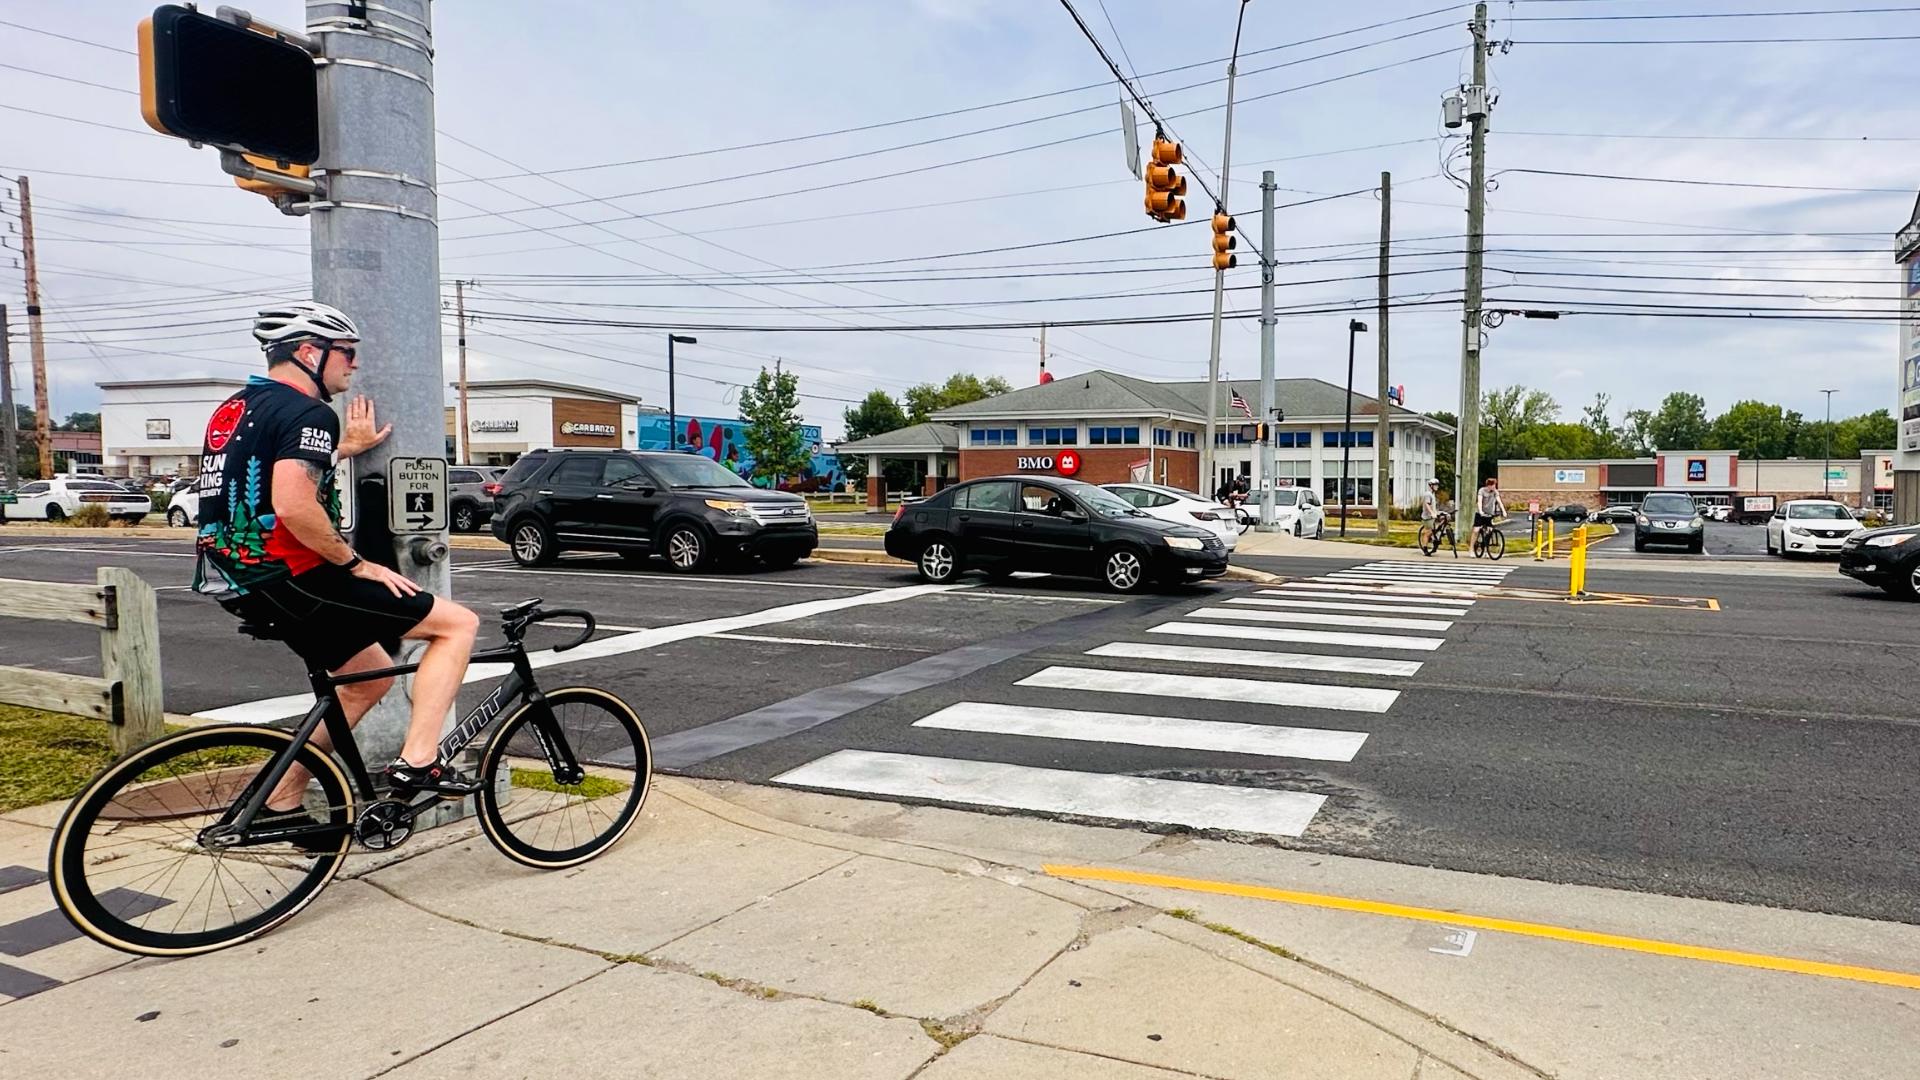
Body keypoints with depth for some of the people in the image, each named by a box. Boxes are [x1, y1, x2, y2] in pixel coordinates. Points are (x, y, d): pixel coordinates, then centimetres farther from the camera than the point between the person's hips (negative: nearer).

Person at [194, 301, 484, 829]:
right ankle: (417, 762, -13)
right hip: (292, 582, -10)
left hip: (244, 585, 10)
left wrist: (344, 448, 29)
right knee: (458, 623, -6)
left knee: (371, 678, 24)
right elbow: (294, 506, -28)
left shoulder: (234, 408, 16)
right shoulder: (308, 412, -15)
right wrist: (359, 565, -17)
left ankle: (279, 805, 26)